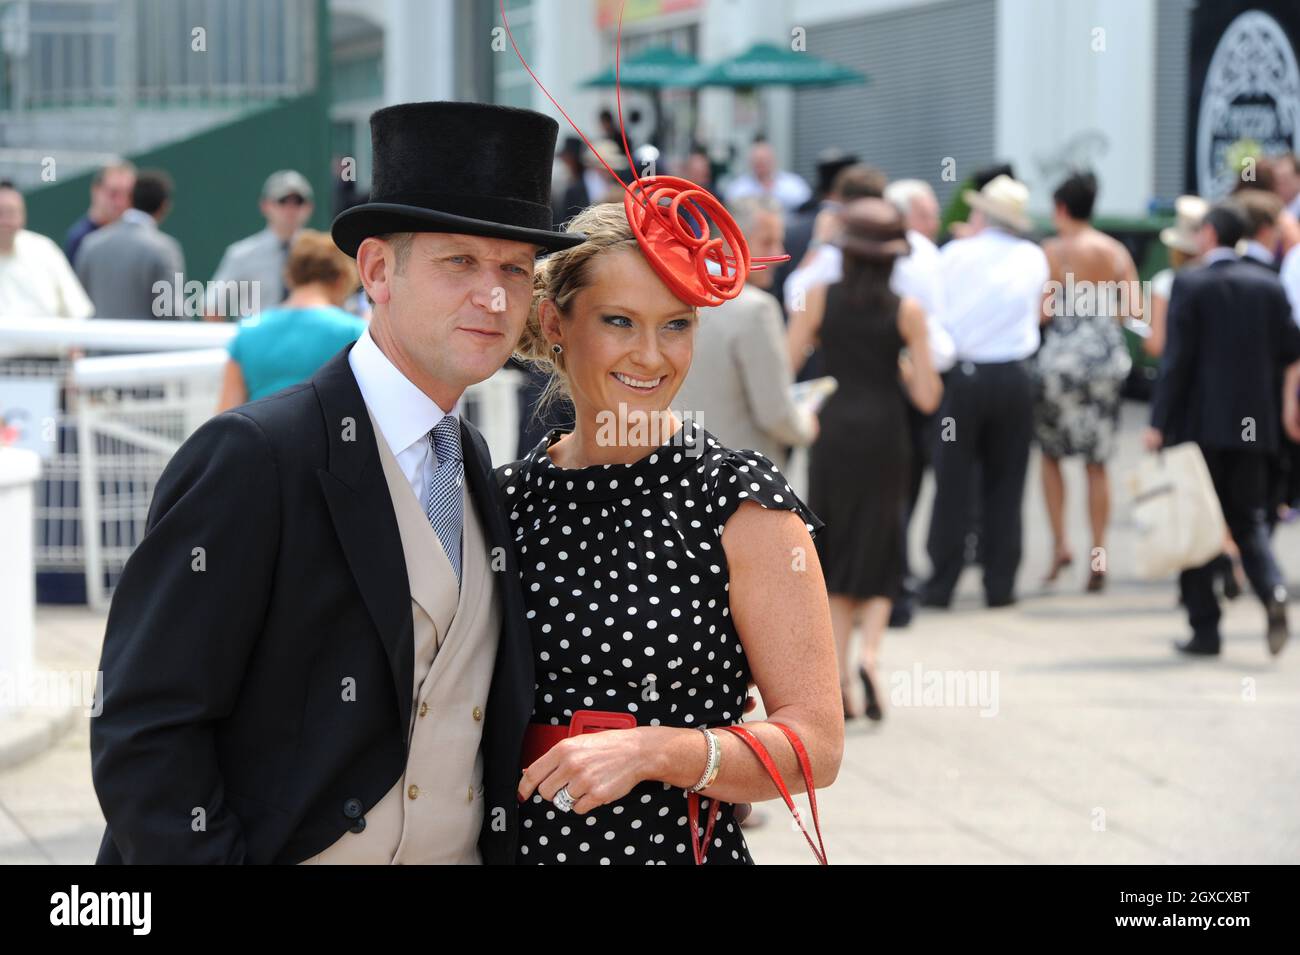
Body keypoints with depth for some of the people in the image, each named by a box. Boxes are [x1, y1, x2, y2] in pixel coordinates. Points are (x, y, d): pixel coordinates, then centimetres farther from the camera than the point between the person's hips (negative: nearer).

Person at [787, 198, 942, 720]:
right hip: (885, 436, -1)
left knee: (837, 562, 12)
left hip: (832, 435, 1)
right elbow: (927, 397, -4)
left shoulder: (820, 297, -2)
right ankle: (869, 653, -13)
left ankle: (839, 675, 7)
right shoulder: (907, 310, -3)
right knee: (880, 557, 11)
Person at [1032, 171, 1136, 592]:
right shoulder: (1117, 251, 5)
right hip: (1108, 356, 3)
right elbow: (1132, 307, 0)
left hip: (1063, 355, -3)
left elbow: (1042, 311, -12)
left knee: (1051, 451, 14)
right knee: (1097, 463, 7)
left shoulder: (1054, 250, -6)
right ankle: (1098, 559, 4)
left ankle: (1060, 543, 2)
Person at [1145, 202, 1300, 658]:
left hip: (1199, 422, -4)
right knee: (1249, 520, 11)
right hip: (1253, 424, 4)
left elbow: (1176, 357, -12)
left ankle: (1204, 629, 5)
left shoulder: (1190, 284, -8)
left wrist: (1158, 423, -11)